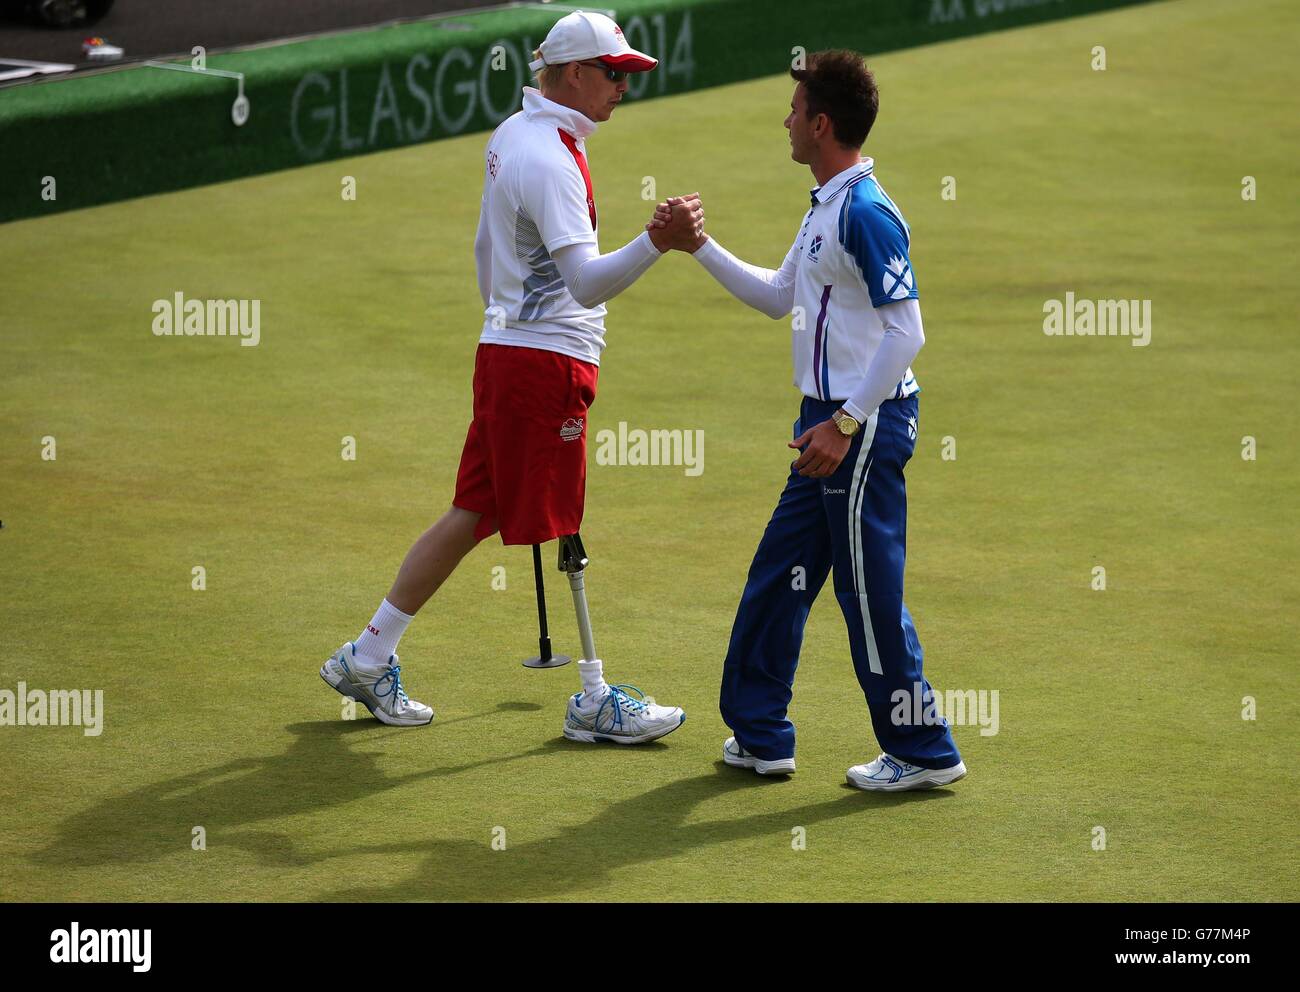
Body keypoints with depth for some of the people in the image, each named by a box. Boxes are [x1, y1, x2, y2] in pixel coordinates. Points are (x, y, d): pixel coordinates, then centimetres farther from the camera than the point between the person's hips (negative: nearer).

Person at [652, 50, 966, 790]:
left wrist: (845, 424, -22)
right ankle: (759, 736, 24)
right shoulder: (825, 209, 14)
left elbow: (907, 332, -22)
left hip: (865, 425, -10)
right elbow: (777, 298, 26)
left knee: (870, 592, -3)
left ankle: (923, 752, 7)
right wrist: (700, 245, 20)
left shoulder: (866, 213, -18)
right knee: (777, 579, 15)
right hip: (832, 421, 10)